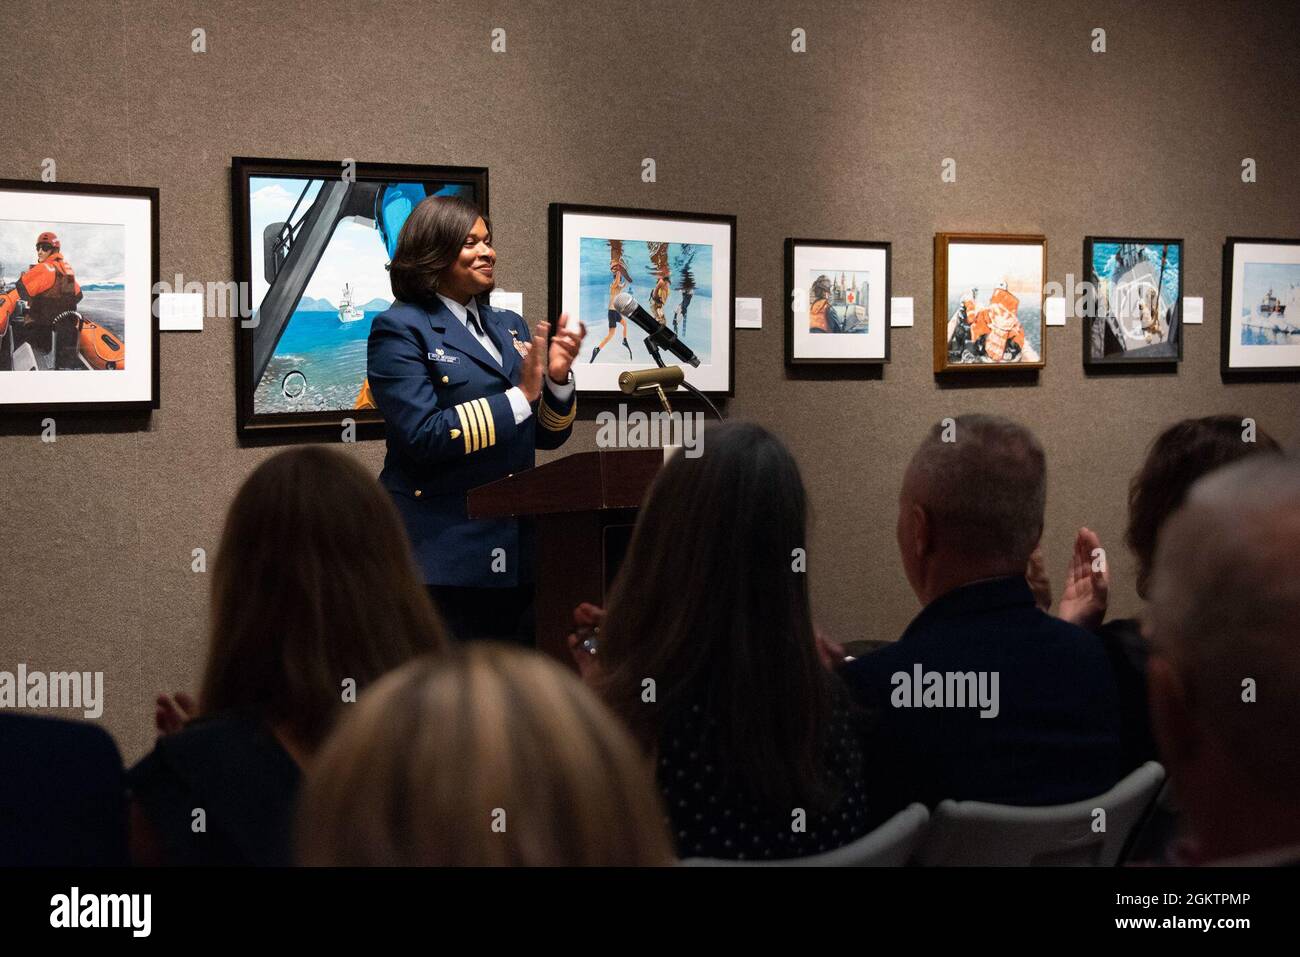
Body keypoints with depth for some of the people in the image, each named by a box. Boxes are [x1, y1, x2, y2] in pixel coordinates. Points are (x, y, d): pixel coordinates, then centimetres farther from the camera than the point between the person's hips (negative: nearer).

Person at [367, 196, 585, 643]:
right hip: (444, 553, -6)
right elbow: (423, 436, -16)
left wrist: (557, 377, -4)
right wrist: (520, 396, -15)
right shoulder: (400, 329, -4)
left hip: (516, 551, 6)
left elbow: (547, 437, 16)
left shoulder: (509, 326, 16)